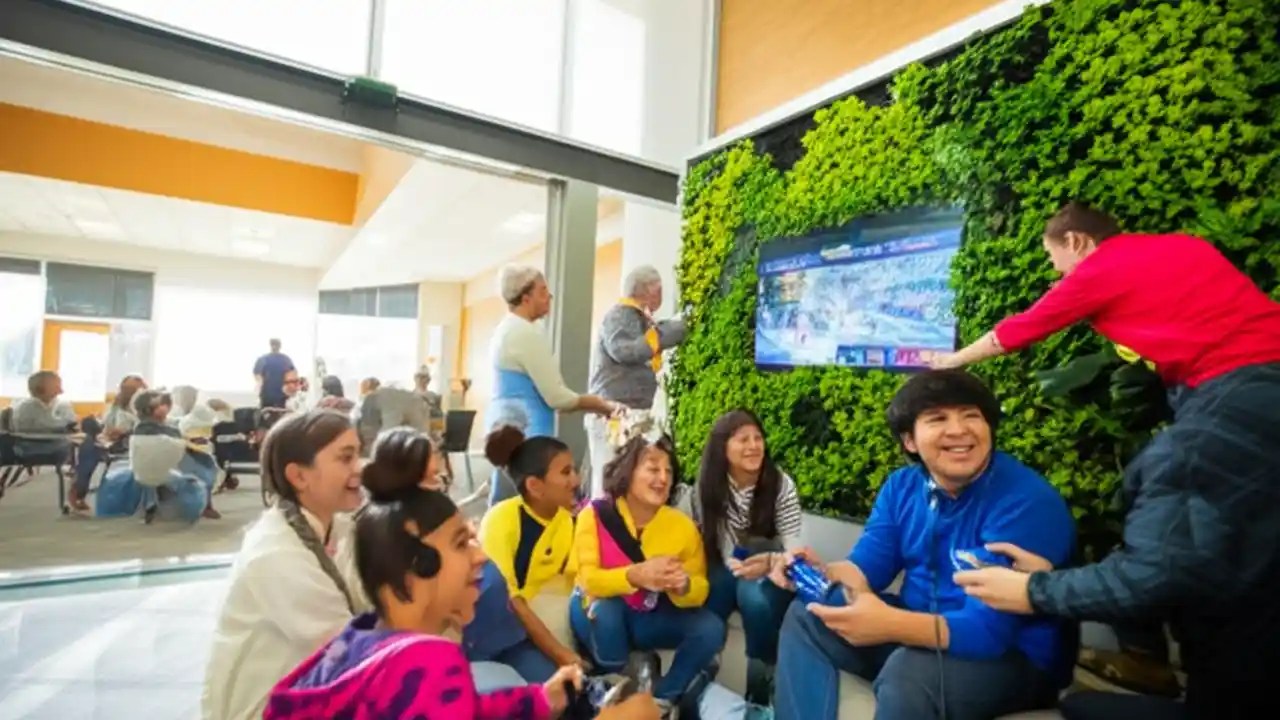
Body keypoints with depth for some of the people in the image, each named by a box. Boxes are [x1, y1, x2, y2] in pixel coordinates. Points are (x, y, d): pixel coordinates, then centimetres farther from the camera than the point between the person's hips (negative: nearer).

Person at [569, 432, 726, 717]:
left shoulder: (682, 525, -15)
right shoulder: (595, 514, -22)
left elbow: (700, 590, -11)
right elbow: (587, 579, -28)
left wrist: (683, 586, -36)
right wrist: (635, 575, -46)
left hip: (649, 617, 3)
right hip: (599, 614, -2)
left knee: (711, 628, -17)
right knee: (605, 608, -35)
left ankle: (662, 699, 5)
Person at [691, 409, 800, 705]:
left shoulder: (781, 484, -16)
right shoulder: (708, 486, -12)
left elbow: (792, 545, -22)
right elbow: (718, 542, -15)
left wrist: (770, 561, -45)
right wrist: (738, 564, -38)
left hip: (770, 569, -1)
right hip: (727, 565, 1)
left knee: (756, 599, -32)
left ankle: (760, 692, -10)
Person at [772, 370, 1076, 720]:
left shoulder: (1026, 503, -24)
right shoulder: (902, 486, -2)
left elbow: (989, 630, -30)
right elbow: (867, 564, -3)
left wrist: (892, 625, -47)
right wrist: (820, 574, -27)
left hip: (1015, 658, -6)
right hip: (920, 627, 7)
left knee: (908, 669, -35)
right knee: (807, 615, -4)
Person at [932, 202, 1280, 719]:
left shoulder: (1097, 269, 2)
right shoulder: (1183, 246, 20)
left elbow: (1016, 332, 9)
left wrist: (953, 360, 18)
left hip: (1235, 393, -9)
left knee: (1174, 557, -6)